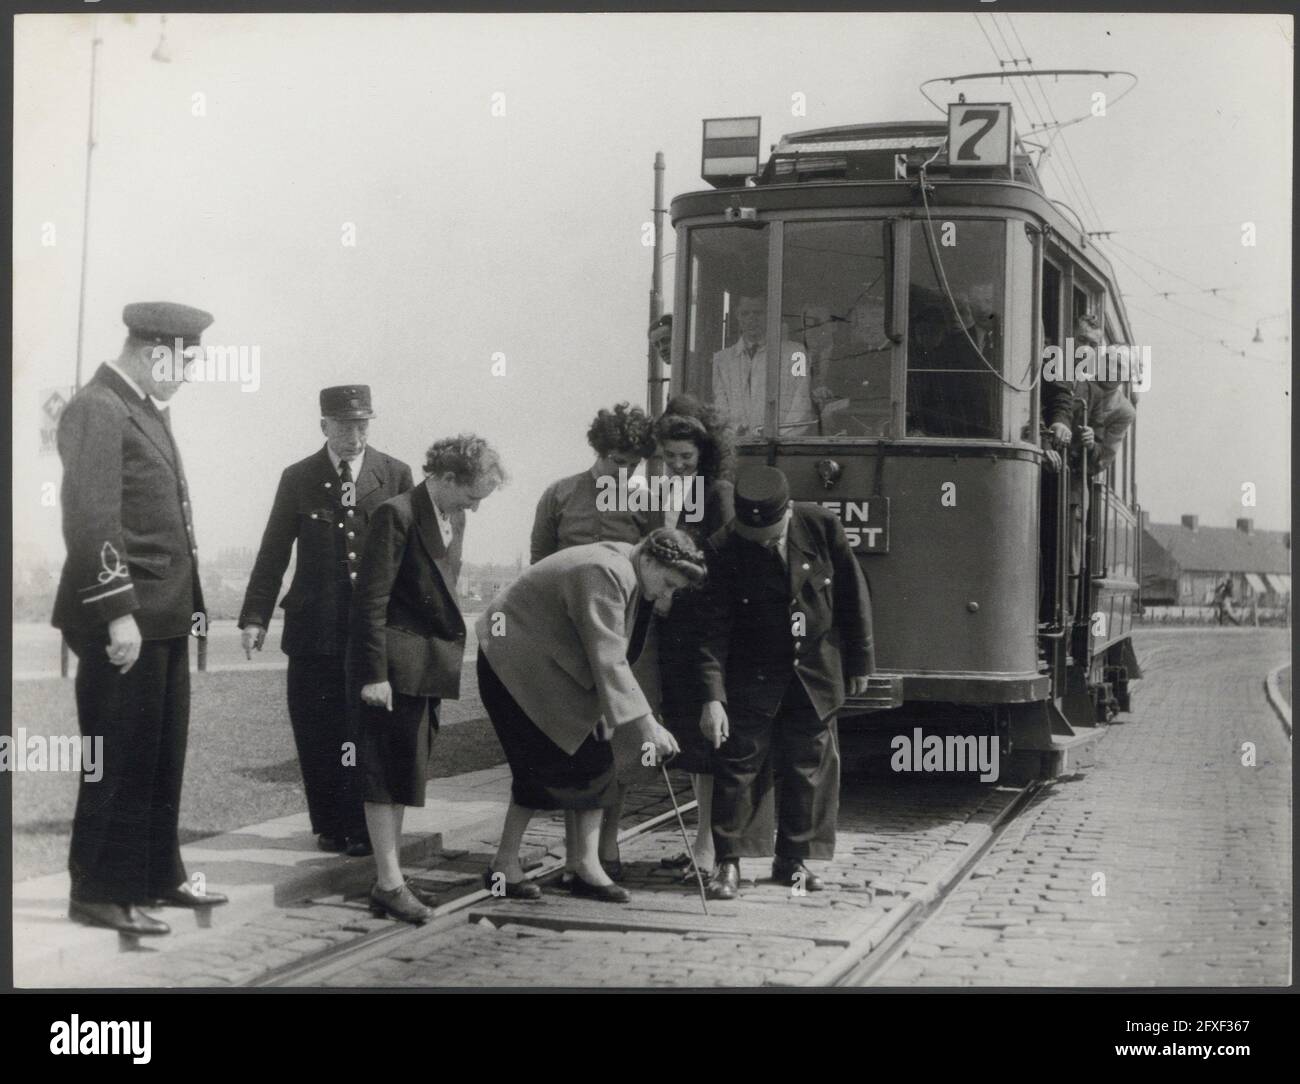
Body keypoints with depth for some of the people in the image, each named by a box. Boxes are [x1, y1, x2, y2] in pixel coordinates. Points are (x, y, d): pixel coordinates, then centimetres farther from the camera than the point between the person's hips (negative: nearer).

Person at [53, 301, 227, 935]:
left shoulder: (147, 409, 17)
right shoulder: (96, 410, -14)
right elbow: (91, 521, -21)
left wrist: (184, 602, 16)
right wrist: (118, 613, -23)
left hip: (164, 616, 10)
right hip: (125, 620, -10)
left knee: (162, 756, 16)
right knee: (120, 760, -2)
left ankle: (157, 876, 27)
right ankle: (100, 894, 8)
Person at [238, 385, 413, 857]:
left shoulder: (396, 475, 5)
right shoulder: (298, 478, 5)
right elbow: (273, 552, 5)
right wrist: (255, 617, -2)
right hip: (315, 629, 1)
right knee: (316, 734, 2)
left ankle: (363, 828, 9)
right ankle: (329, 826, 15)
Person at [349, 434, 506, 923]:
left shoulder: (453, 518, 13)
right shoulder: (397, 515, -14)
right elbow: (371, 599, -16)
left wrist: (450, 653, 14)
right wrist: (373, 672, -19)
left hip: (430, 664, 8)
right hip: (396, 664, -8)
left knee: (404, 773, 11)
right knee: (389, 771, -4)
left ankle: (389, 875, 18)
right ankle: (389, 883, -1)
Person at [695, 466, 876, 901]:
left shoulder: (821, 527, -11)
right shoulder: (722, 550, -17)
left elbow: (852, 595, 1)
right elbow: (712, 628, -17)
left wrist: (859, 661, 5)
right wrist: (712, 697, -25)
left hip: (816, 672, 2)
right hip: (752, 677, -2)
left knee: (809, 764, 7)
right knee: (739, 762, -4)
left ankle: (793, 860, 18)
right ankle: (728, 861, 5)